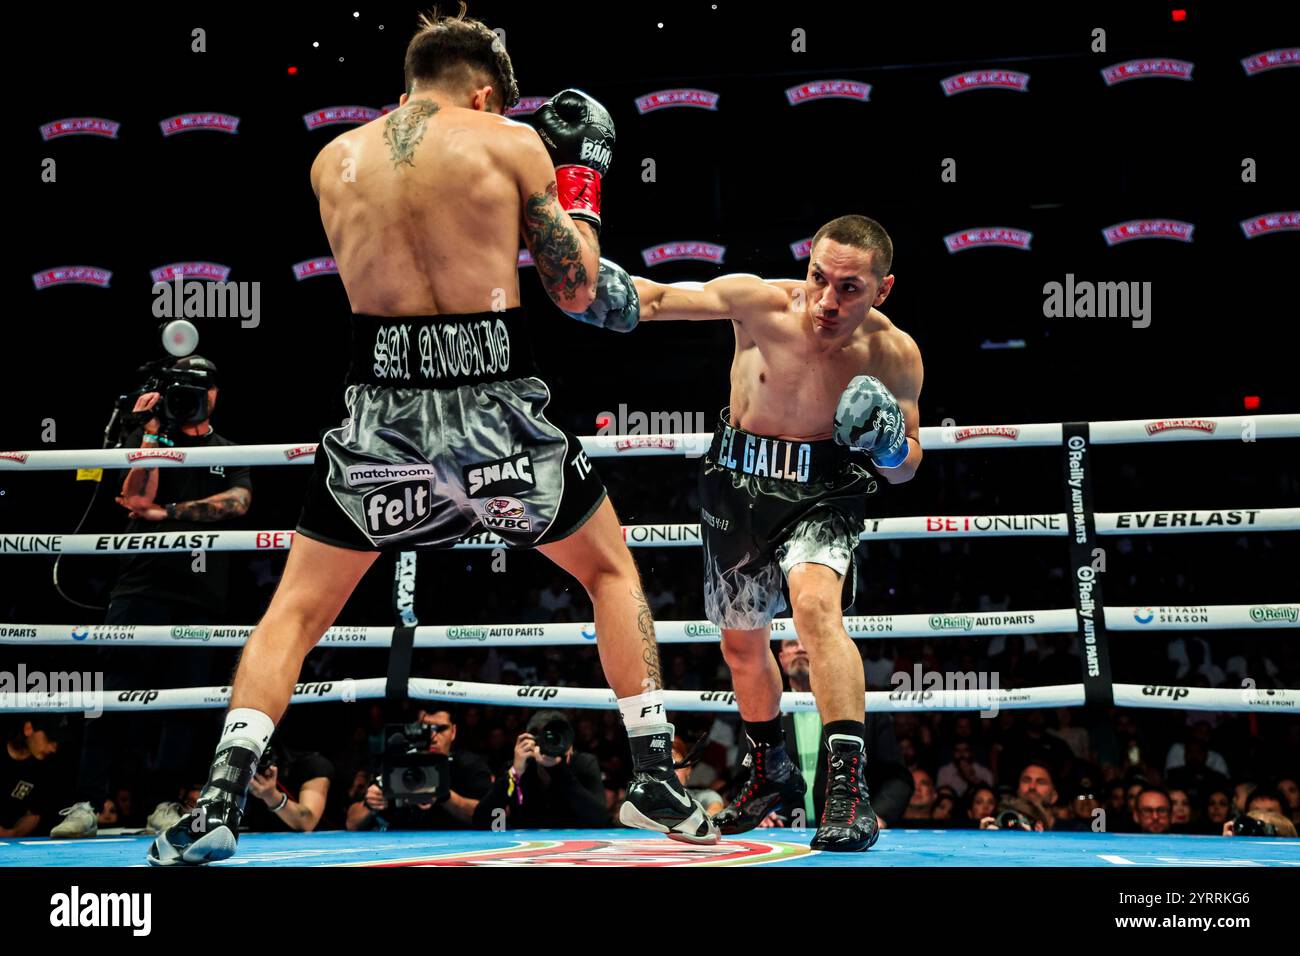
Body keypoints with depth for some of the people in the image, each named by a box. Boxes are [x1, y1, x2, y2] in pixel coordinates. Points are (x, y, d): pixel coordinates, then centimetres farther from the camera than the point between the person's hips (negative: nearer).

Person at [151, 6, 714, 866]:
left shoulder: (334, 161, 10)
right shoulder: (512, 144, 0)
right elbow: (577, 292, 3)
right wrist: (581, 178, 18)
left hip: (384, 407, 2)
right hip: (496, 402, -1)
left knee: (298, 609, 14)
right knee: (611, 570, 21)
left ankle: (220, 805, -1)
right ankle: (658, 785, 17)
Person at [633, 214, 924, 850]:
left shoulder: (894, 355, -16)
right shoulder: (761, 303, -19)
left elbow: (905, 469, -3)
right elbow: (660, 299, -12)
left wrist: (889, 444, -26)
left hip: (822, 492, -3)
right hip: (738, 485, 3)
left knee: (817, 604, -32)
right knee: (741, 643, 16)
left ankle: (848, 784, -33)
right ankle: (773, 774, 43)